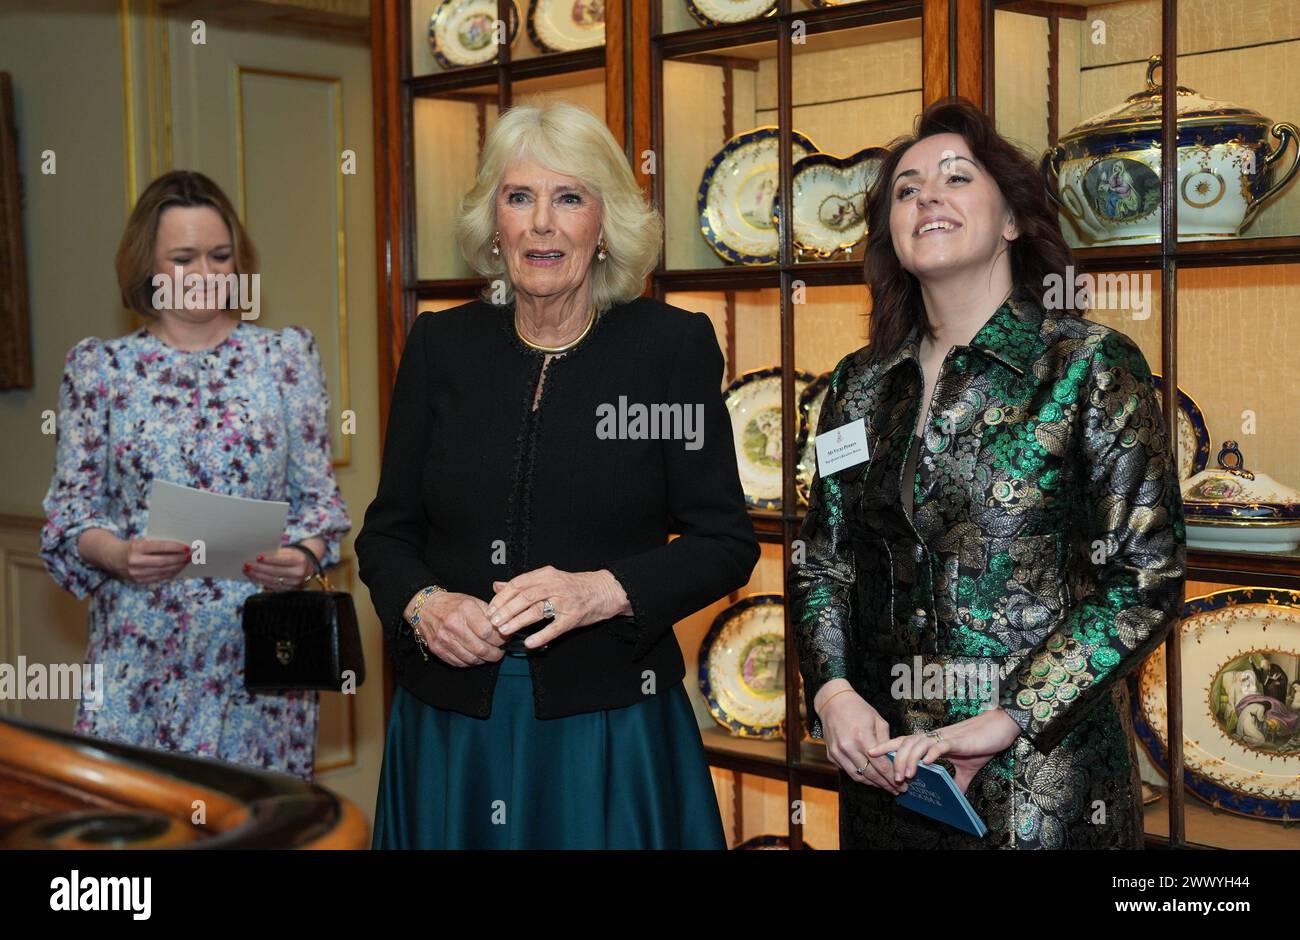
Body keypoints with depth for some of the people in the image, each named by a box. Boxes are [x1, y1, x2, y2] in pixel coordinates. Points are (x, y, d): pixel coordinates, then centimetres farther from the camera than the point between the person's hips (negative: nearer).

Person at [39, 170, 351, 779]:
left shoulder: (286, 355, 6)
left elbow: (319, 497, 6)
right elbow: (68, 509, 5)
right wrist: (119, 554, -15)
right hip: (140, 652, 0)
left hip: (260, 645, 0)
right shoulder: (98, 367, 5)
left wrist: (301, 557, -14)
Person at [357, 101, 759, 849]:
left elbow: (727, 542, -3)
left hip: (609, 723, -2)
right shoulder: (441, 346, 3)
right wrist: (422, 605, -12)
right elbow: (388, 531, 9)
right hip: (451, 724, 2)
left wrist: (602, 591, -18)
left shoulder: (674, 344, -4)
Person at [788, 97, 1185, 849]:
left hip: (1043, 778, -4)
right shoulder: (859, 386, 6)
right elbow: (823, 566, 11)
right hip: (886, 768, 4)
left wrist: (1007, 722, -18)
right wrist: (833, 693, -8)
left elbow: (1147, 576, -11)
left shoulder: (1094, 366, -7)